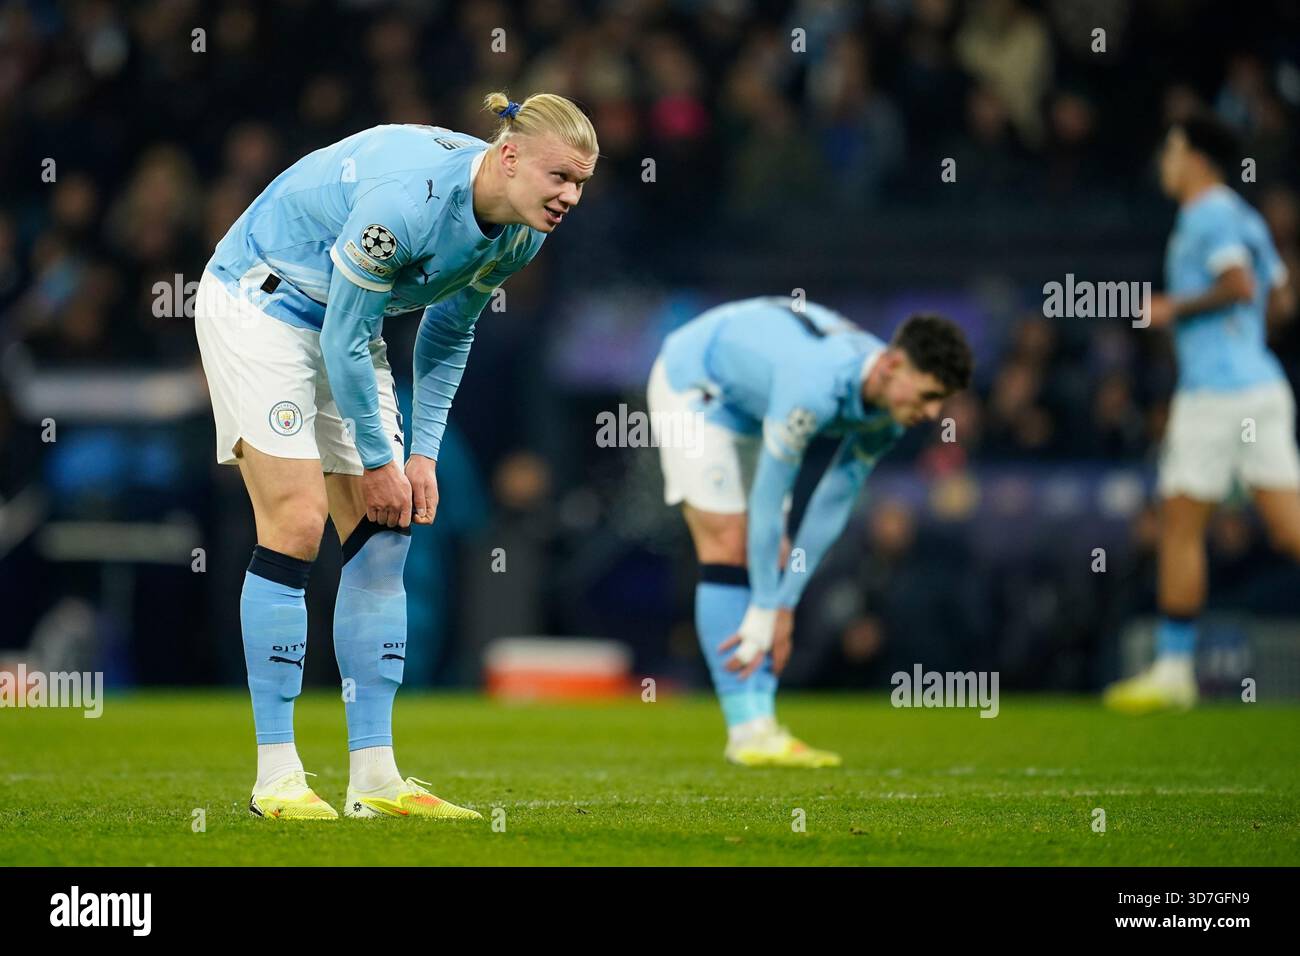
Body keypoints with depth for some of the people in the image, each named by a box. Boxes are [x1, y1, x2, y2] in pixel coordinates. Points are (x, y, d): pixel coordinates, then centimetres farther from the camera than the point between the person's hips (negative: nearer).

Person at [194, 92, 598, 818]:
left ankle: (375, 777, 2)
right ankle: (276, 775, -11)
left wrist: (423, 455, 1)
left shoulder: (522, 233, -9)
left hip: (344, 330, 8)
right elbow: (343, 338, -26)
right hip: (259, 302, -8)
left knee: (383, 536, 0)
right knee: (297, 520, -16)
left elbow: (449, 332, 7)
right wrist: (378, 461, -16)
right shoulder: (406, 198, -35)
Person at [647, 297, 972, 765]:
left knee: (769, 560, -1)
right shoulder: (814, 386, -42)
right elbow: (768, 499, -33)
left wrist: (783, 605, -7)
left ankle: (760, 726, -2)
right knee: (729, 548, -16)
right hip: (693, 387, -8)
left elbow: (834, 502, -8)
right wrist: (765, 611, -25)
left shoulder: (887, 413, -17)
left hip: (753, 402, 8)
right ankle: (747, 731, -17)